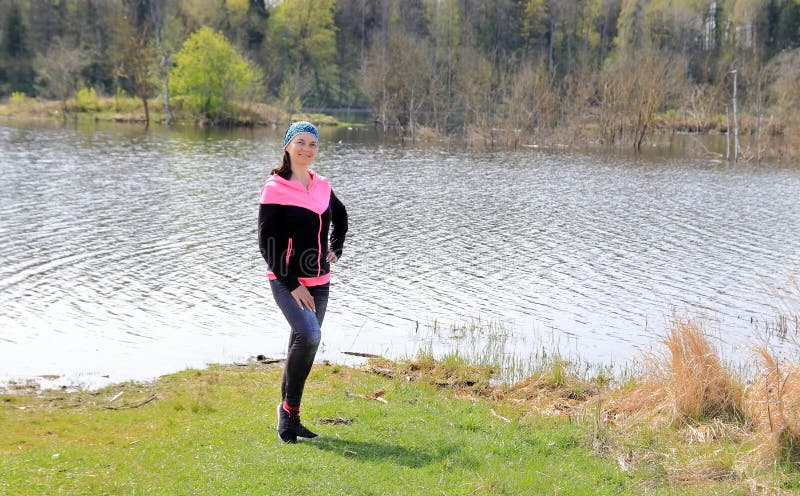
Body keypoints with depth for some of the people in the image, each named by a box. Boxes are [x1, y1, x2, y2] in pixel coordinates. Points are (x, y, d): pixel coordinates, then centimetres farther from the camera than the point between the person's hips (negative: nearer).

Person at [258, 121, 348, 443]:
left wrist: (336, 249, 16)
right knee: (309, 336, -25)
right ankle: (288, 408, -8)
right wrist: (292, 284, -16)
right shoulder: (276, 188, -8)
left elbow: (340, 216, 31)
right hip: (287, 281, -6)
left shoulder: (321, 186, 9)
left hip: (318, 281, 6)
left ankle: (290, 417, 21)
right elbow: (266, 242, -12)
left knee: (303, 346, 9)